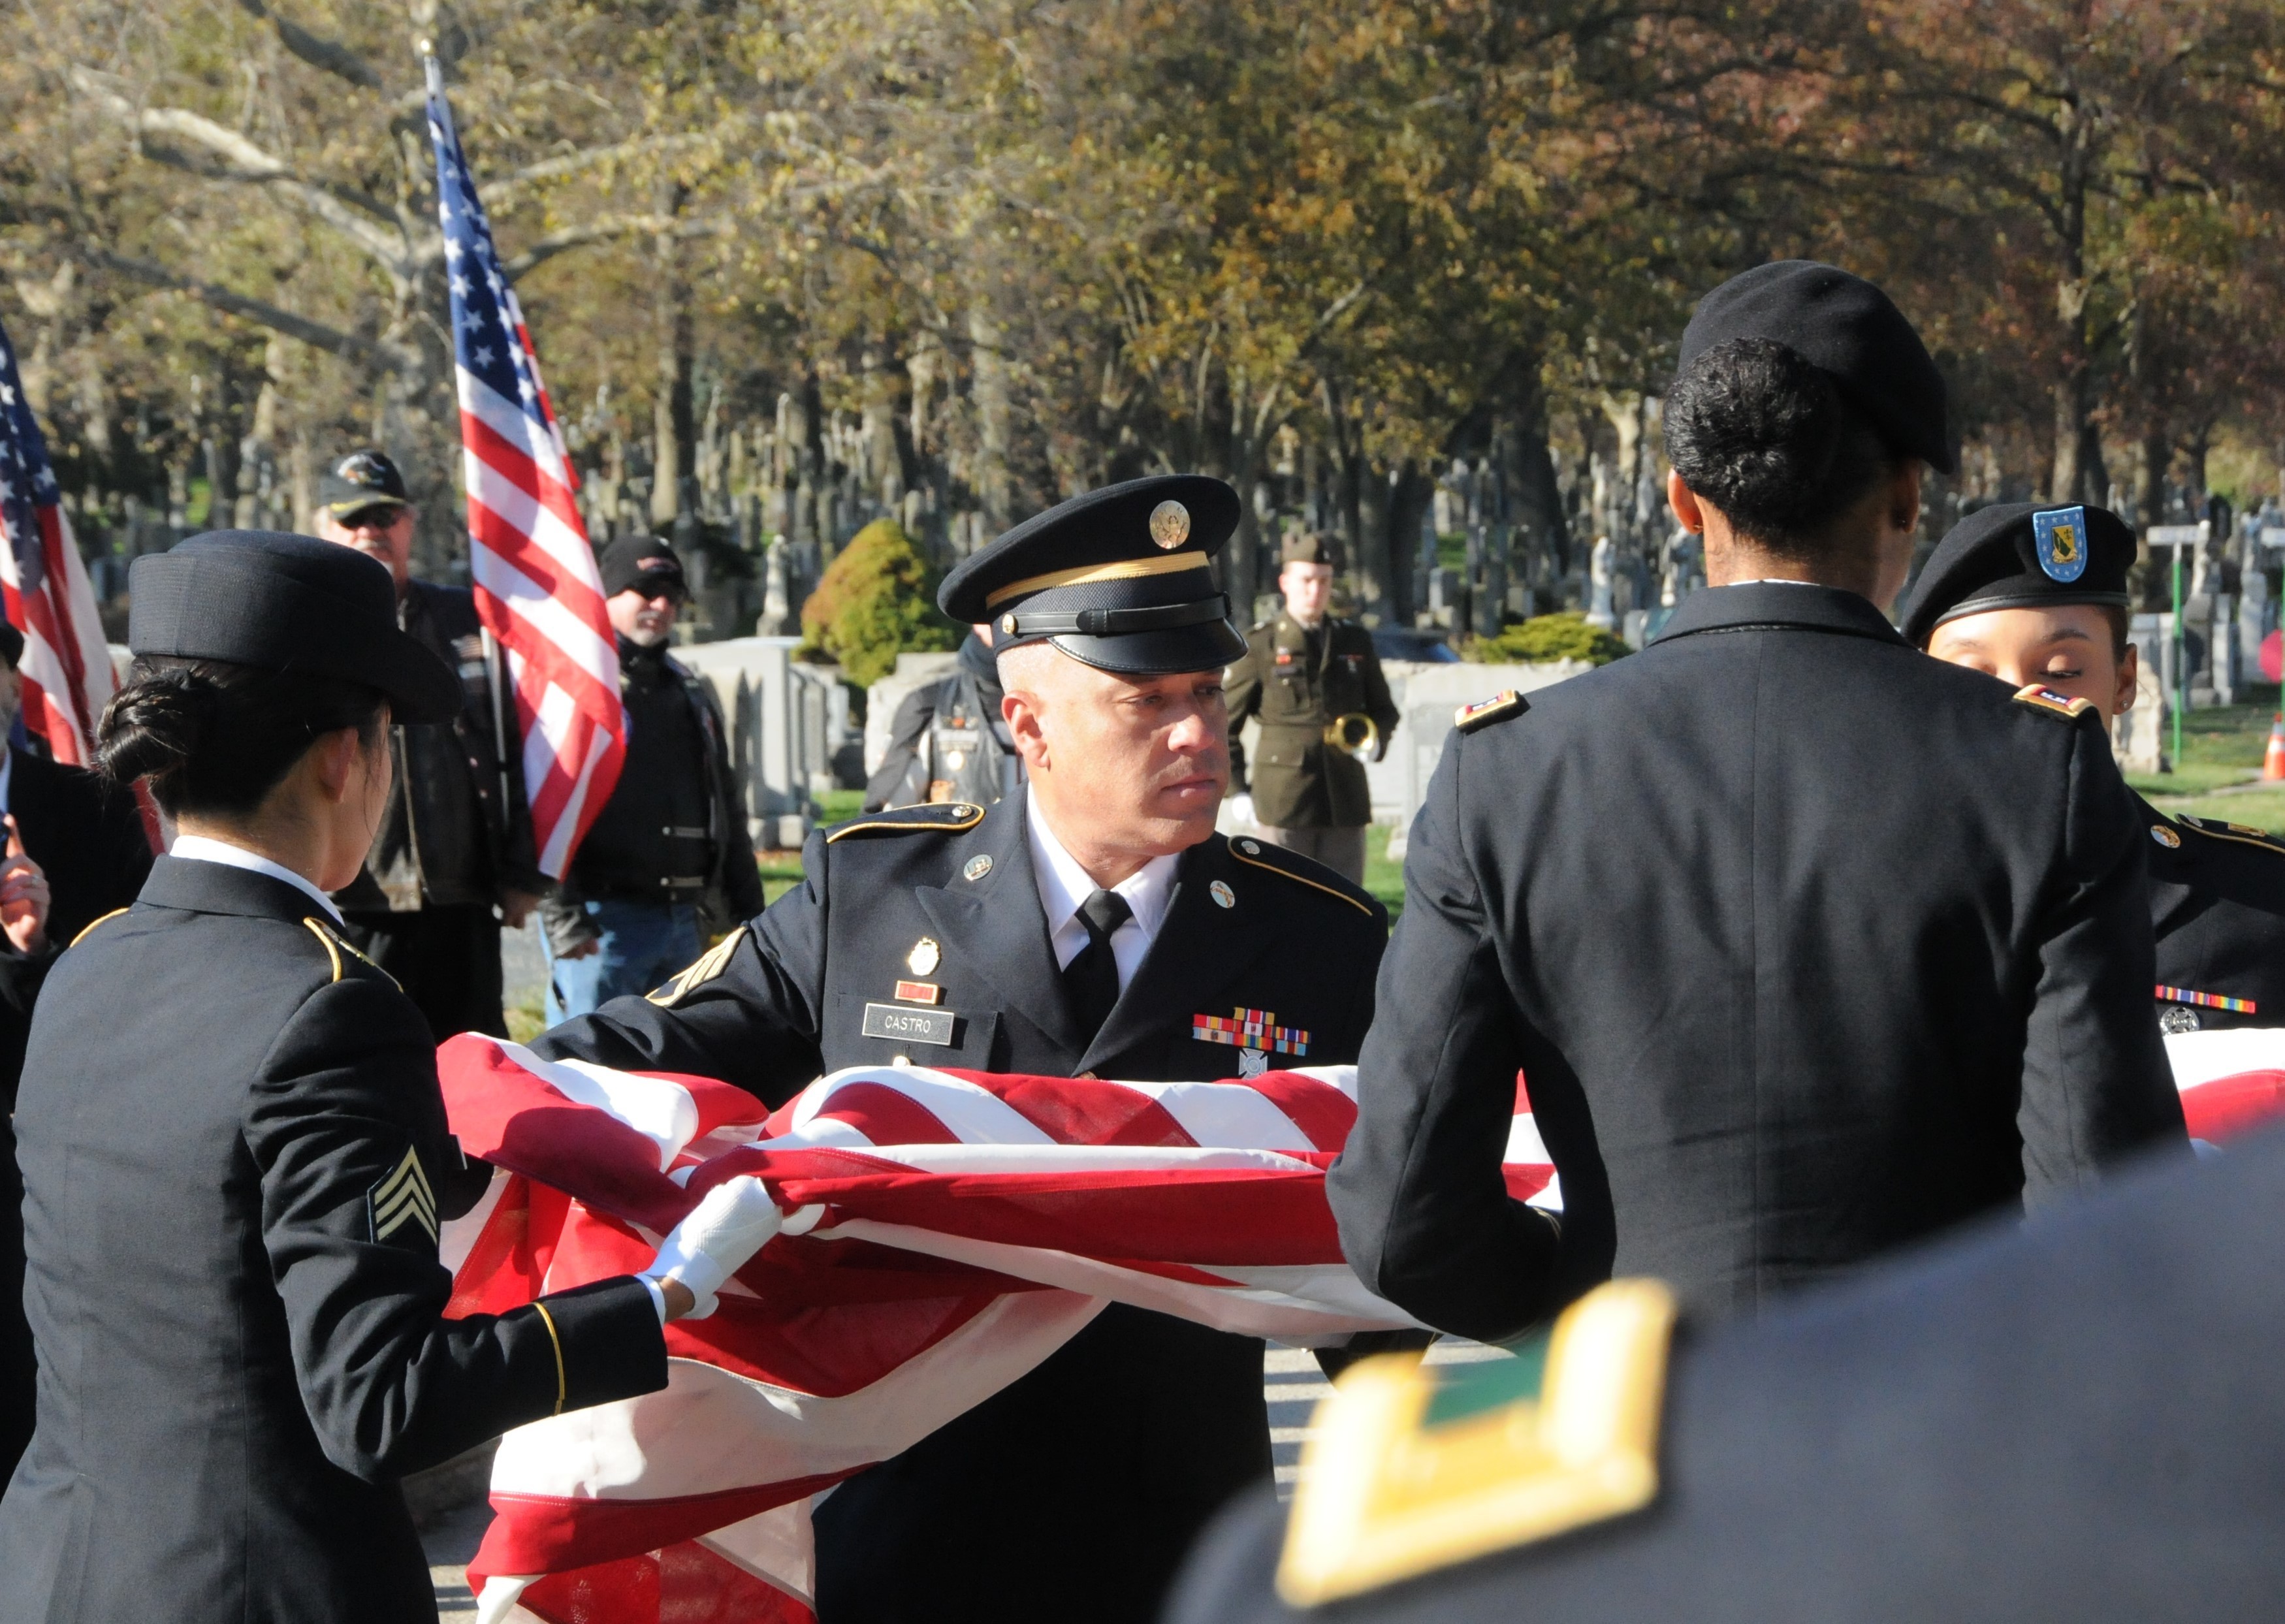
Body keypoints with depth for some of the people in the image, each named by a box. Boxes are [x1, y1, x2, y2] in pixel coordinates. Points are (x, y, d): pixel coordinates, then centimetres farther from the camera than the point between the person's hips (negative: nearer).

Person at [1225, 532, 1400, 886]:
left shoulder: (1356, 641, 12)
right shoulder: (1260, 645, 1)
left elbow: (1384, 711, 22)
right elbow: (1222, 722, 4)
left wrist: (1374, 741, 0)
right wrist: (1238, 790, -2)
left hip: (1346, 800, 4)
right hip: (1283, 803, -4)